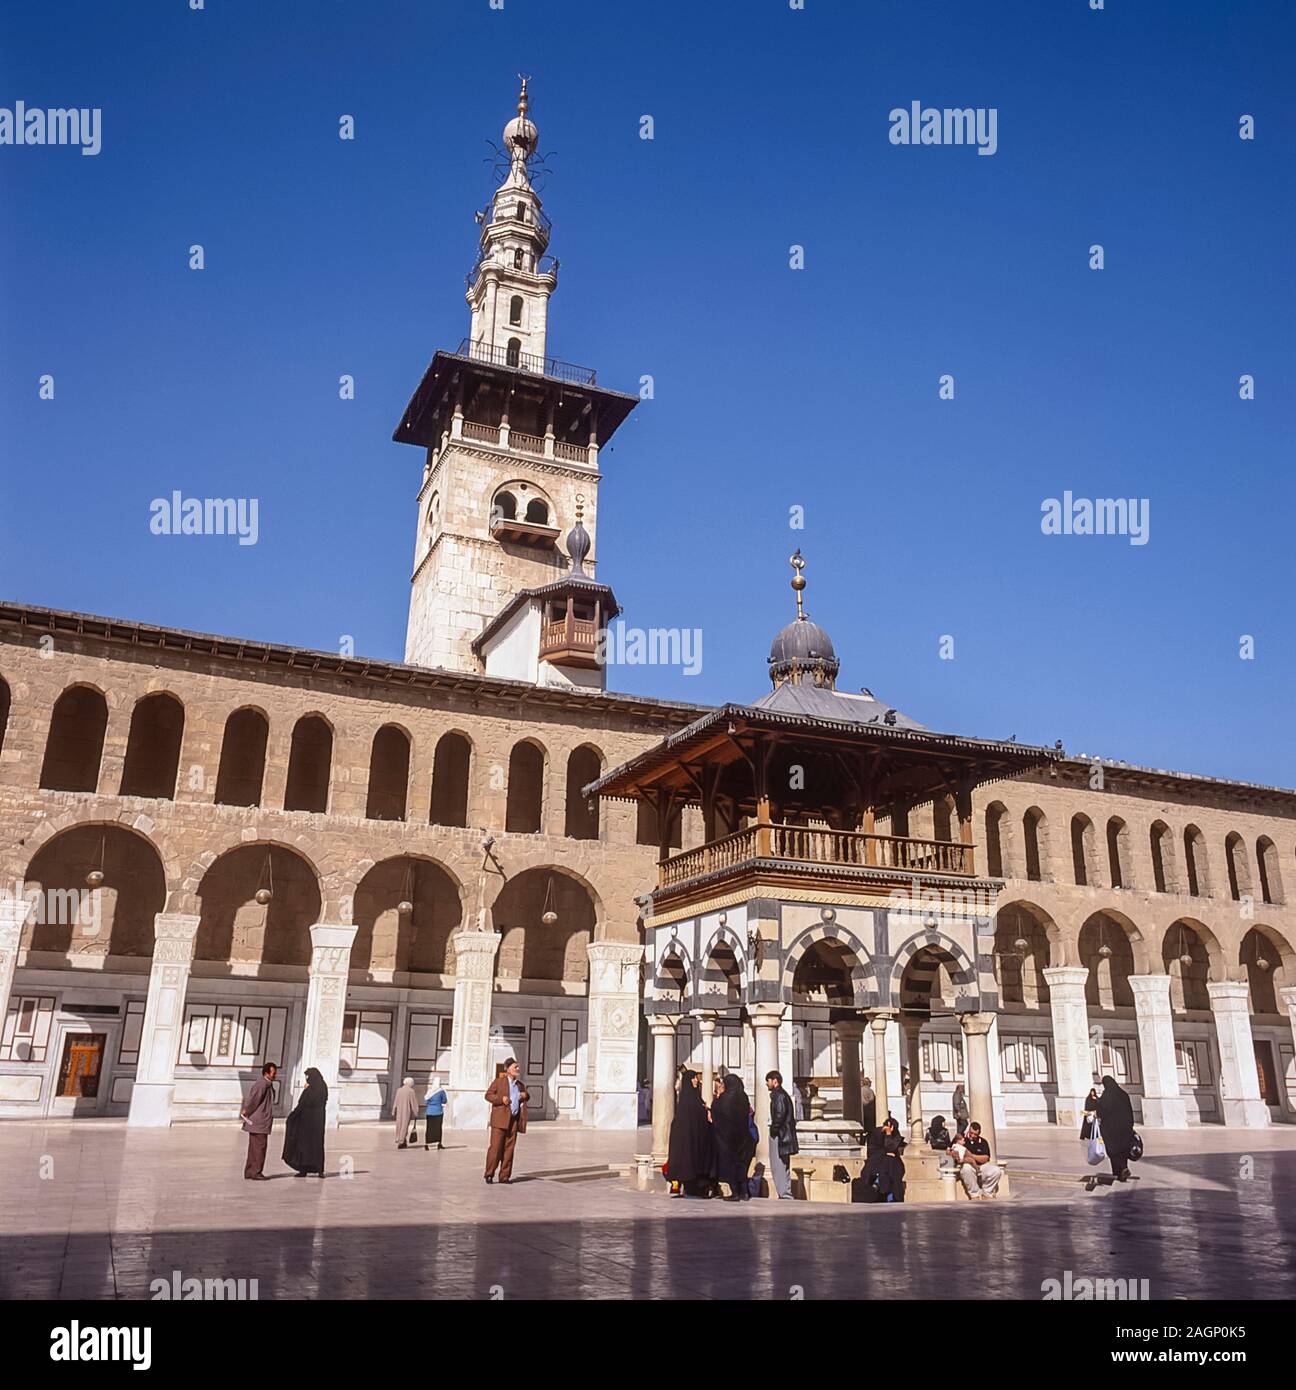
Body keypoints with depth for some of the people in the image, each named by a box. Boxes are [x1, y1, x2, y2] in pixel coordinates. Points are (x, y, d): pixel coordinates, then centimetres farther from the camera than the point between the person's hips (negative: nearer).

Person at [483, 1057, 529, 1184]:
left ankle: (505, 1176, 10)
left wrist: (526, 1095, 7)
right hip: (500, 1119, -5)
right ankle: (489, 1174, 0)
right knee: (495, 1147, -7)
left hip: (514, 1120, 5)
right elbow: (488, 1095, -2)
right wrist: (501, 1099, -17)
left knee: (509, 1148, 5)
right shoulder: (499, 1081, 3)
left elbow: (526, 1096, 32)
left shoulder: (520, 1084, 18)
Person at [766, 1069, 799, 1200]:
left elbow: (780, 1114, -25)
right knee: (782, 1167, 13)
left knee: (778, 1166, -7)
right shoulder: (783, 1094, 17)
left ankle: (785, 1195, -7)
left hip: (778, 1135, -10)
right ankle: (786, 1194, 17)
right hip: (783, 1136, 10)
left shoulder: (778, 1095, -13)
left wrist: (774, 1128, -14)